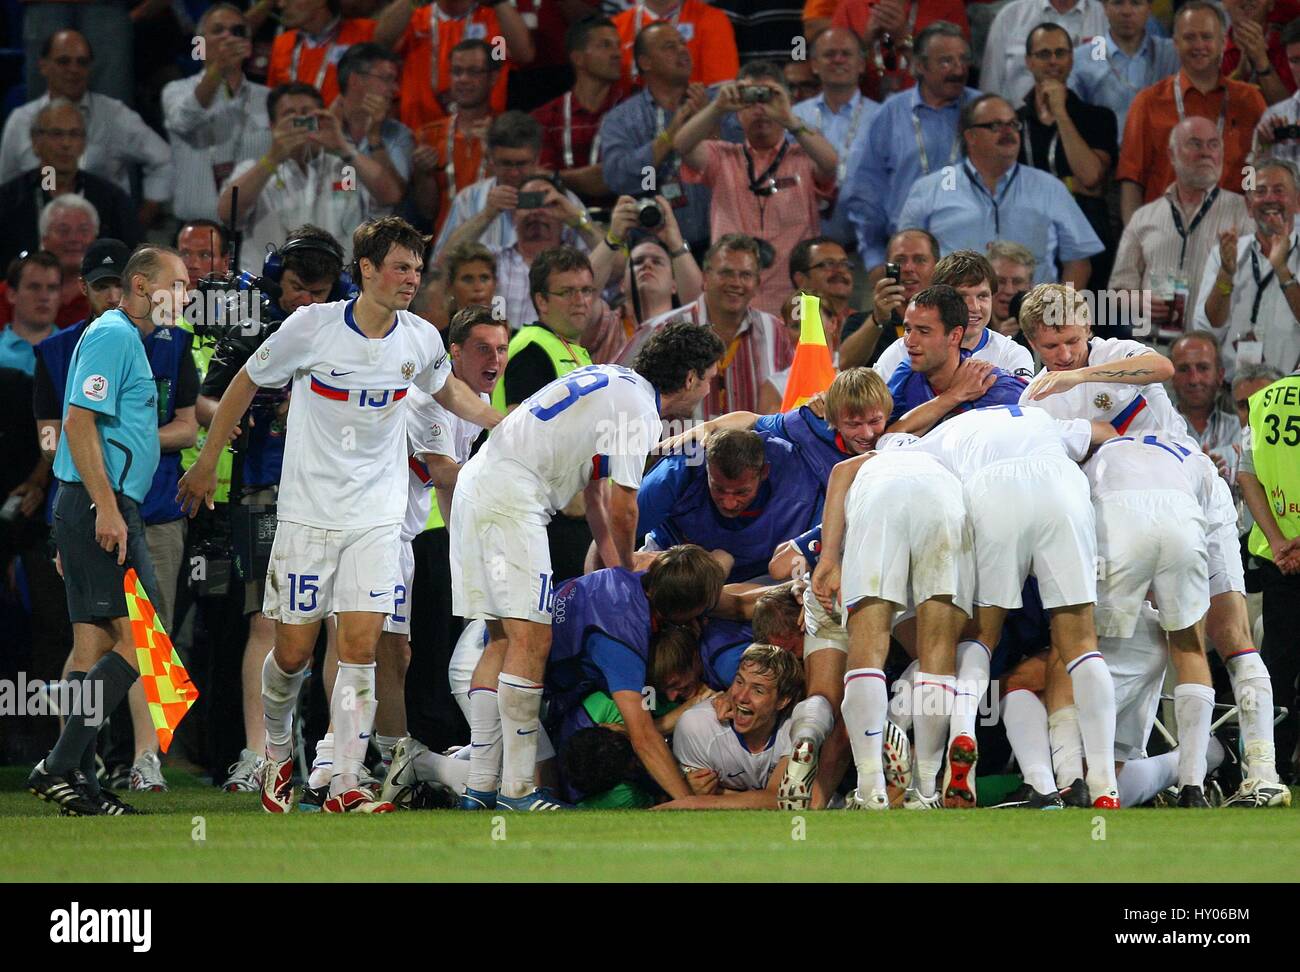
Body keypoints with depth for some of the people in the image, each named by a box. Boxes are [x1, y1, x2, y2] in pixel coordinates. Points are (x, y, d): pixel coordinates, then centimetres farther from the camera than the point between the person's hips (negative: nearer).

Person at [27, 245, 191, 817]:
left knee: (95, 643, 7)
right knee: (139, 637, -14)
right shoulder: (113, 336, -10)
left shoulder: (126, 340, 21)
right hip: (101, 504, -11)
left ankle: (78, 785, 6)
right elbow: (79, 421, -19)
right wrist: (106, 508, -23)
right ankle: (61, 766, -17)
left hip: (101, 509, 11)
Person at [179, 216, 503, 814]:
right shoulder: (312, 328, -12)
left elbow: (448, 390, 24)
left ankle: (344, 789, -11)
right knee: (293, 653, 2)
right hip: (307, 514, -2)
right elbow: (246, 384, 3)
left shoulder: (421, 340, -1)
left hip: (377, 518, 2)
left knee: (360, 648, -10)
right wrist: (207, 464, 7)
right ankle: (277, 754, 30)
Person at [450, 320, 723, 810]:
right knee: (532, 639, -12)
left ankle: (480, 786, 10)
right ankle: (517, 789, -14)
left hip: (476, 488, 10)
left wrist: (617, 569, 20)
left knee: (503, 640, 11)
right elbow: (622, 509, -7)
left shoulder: (618, 385, 22)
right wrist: (627, 574, 11)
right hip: (510, 499, -10)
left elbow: (595, 496, 25)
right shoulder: (638, 408, -9)